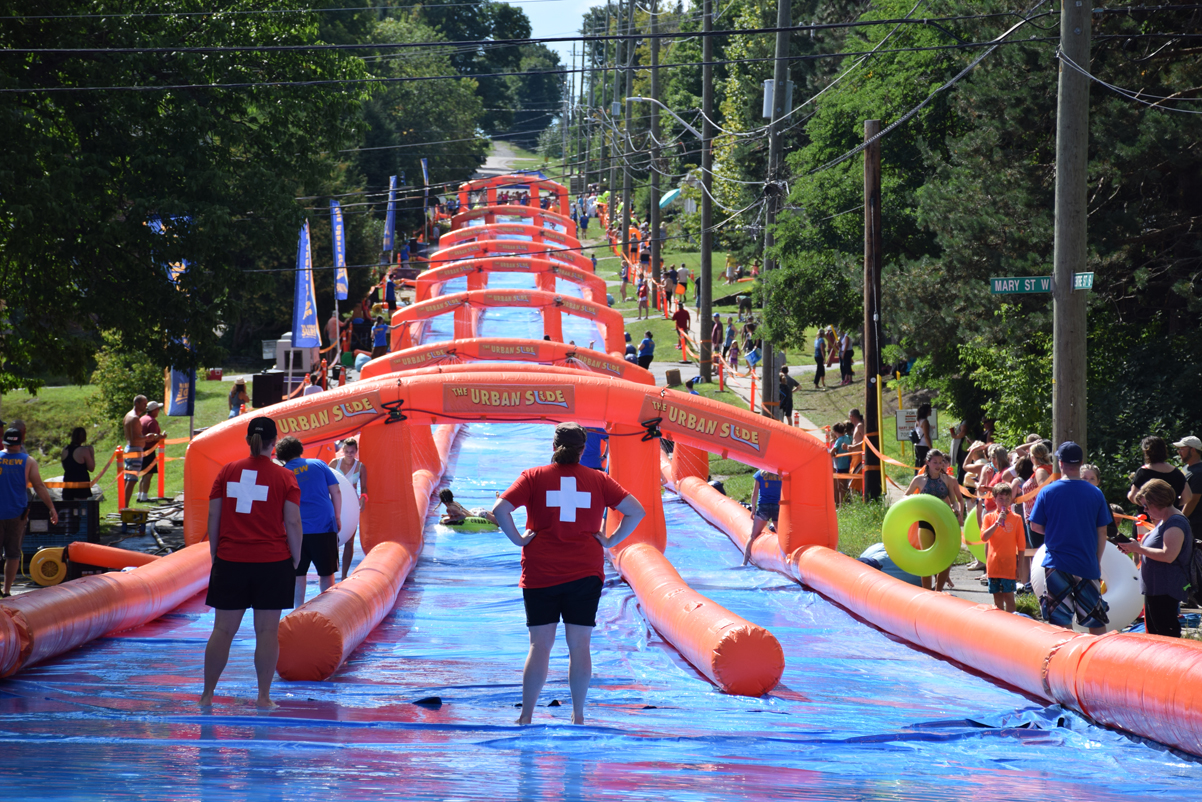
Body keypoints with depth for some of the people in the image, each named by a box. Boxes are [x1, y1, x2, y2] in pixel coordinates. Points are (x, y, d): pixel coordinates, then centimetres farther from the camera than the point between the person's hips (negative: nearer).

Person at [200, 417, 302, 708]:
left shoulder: (228, 472, 4)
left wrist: (215, 554, 13)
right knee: (267, 631, 2)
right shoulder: (285, 477, -2)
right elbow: (293, 523, -4)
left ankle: (207, 695, 8)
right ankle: (264, 697, 2)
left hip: (230, 562, 2)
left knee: (223, 629, 5)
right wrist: (295, 560, 6)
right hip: (273, 562, -2)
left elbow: (213, 517, 5)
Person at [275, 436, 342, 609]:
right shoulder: (318, 465, 4)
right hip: (324, 526, 0)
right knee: (326, 573, 9)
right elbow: (336, 492, 2)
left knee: (297, 574, 9)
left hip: (296, 530, 0)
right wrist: (337, 517, 11)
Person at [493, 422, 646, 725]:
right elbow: (636, 511, 0)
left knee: (540, 645, 2)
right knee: (579, 645, 7)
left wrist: (518, 539, -2)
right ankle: (578, 716, 10)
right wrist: (610, 541, 5)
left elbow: (500, 509, -11)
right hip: (585, 573, 1)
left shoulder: (534, 477, 0)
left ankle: (526, 717, 0)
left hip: (540, 574, -1)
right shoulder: (599, 480, 4)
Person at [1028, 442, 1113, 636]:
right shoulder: (1095, 493, -2)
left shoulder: (1048, 492, -6)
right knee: (1096, 621, 9)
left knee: (1061, 620, 3)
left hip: (1056, 566, -1)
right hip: (1088, 565, 1)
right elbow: (1102, 533, 3)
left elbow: (1035, 527, 0)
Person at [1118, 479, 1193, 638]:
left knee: (1166, 632, -12)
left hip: (1166, 592, -11)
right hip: (1155, 588, 11)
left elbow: (1168, 555, -29)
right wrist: (1134, 549, 11)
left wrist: (1139, 549, -20)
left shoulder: (1175, 523, -18)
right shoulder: (1163, 522, 16)